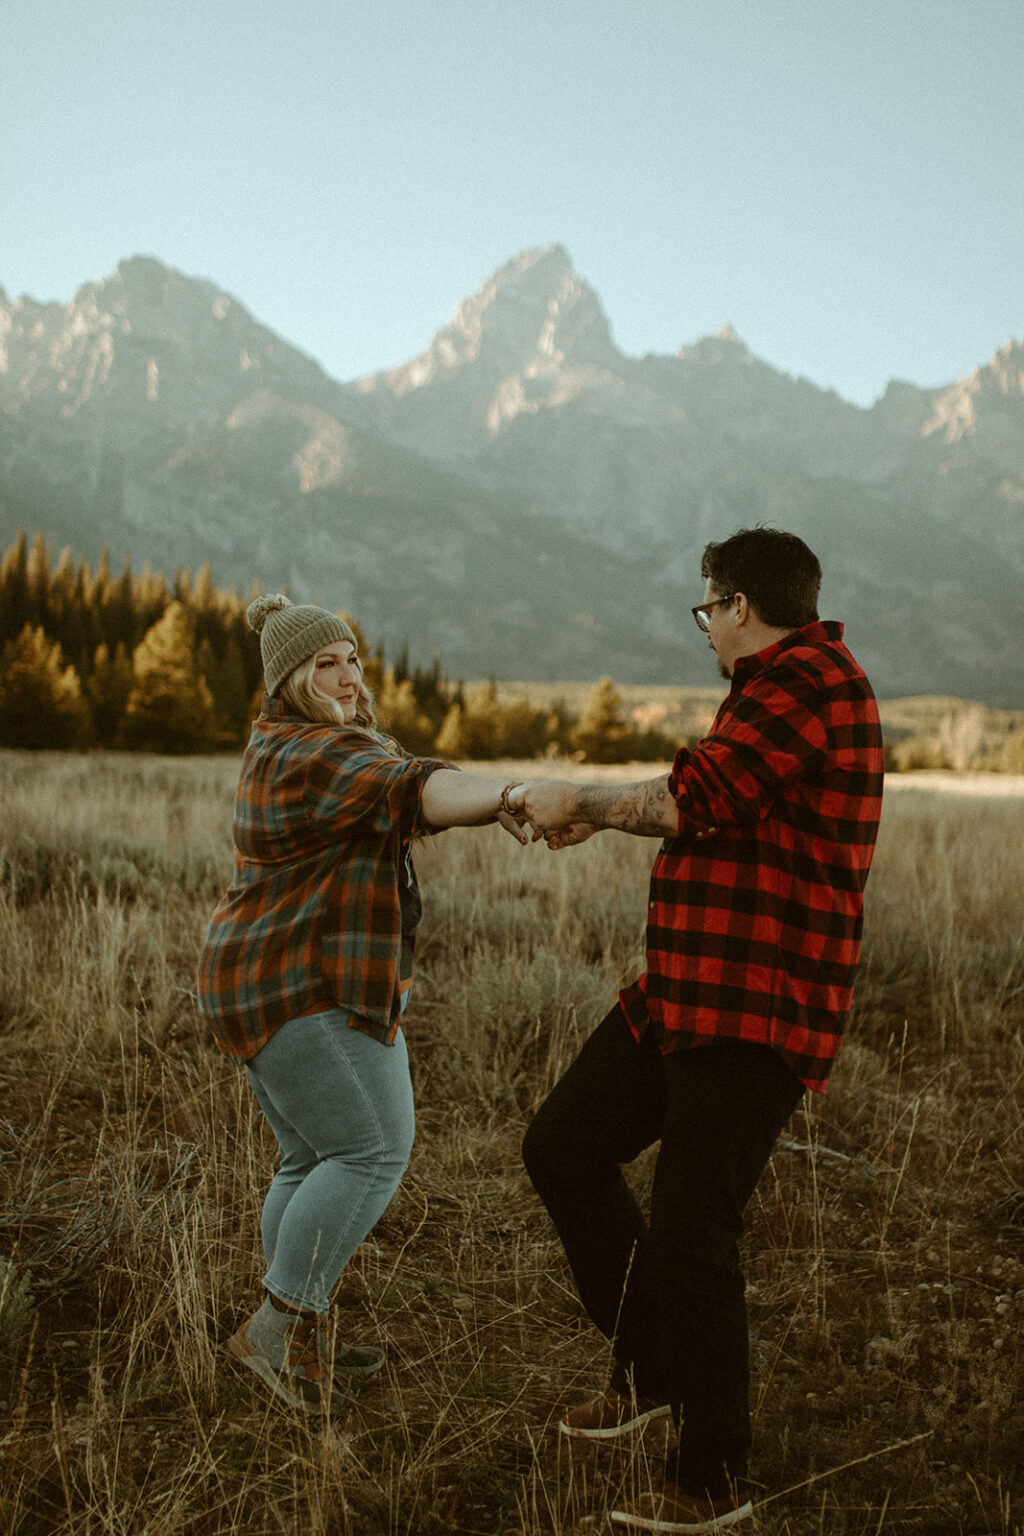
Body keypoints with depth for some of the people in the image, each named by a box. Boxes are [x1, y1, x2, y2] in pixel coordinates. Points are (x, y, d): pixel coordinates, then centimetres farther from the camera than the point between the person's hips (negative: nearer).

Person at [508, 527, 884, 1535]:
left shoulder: (808, 679, -14)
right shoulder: (785, 686, 18)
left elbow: (692, 800, -21)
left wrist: (581, 801, -4)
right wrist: (594, 814, 33)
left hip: (757, 1015, -10)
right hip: (684, 990, 10)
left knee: (689, 1230, -6)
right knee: (564, 1147, 12)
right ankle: (651, 1368, 26)